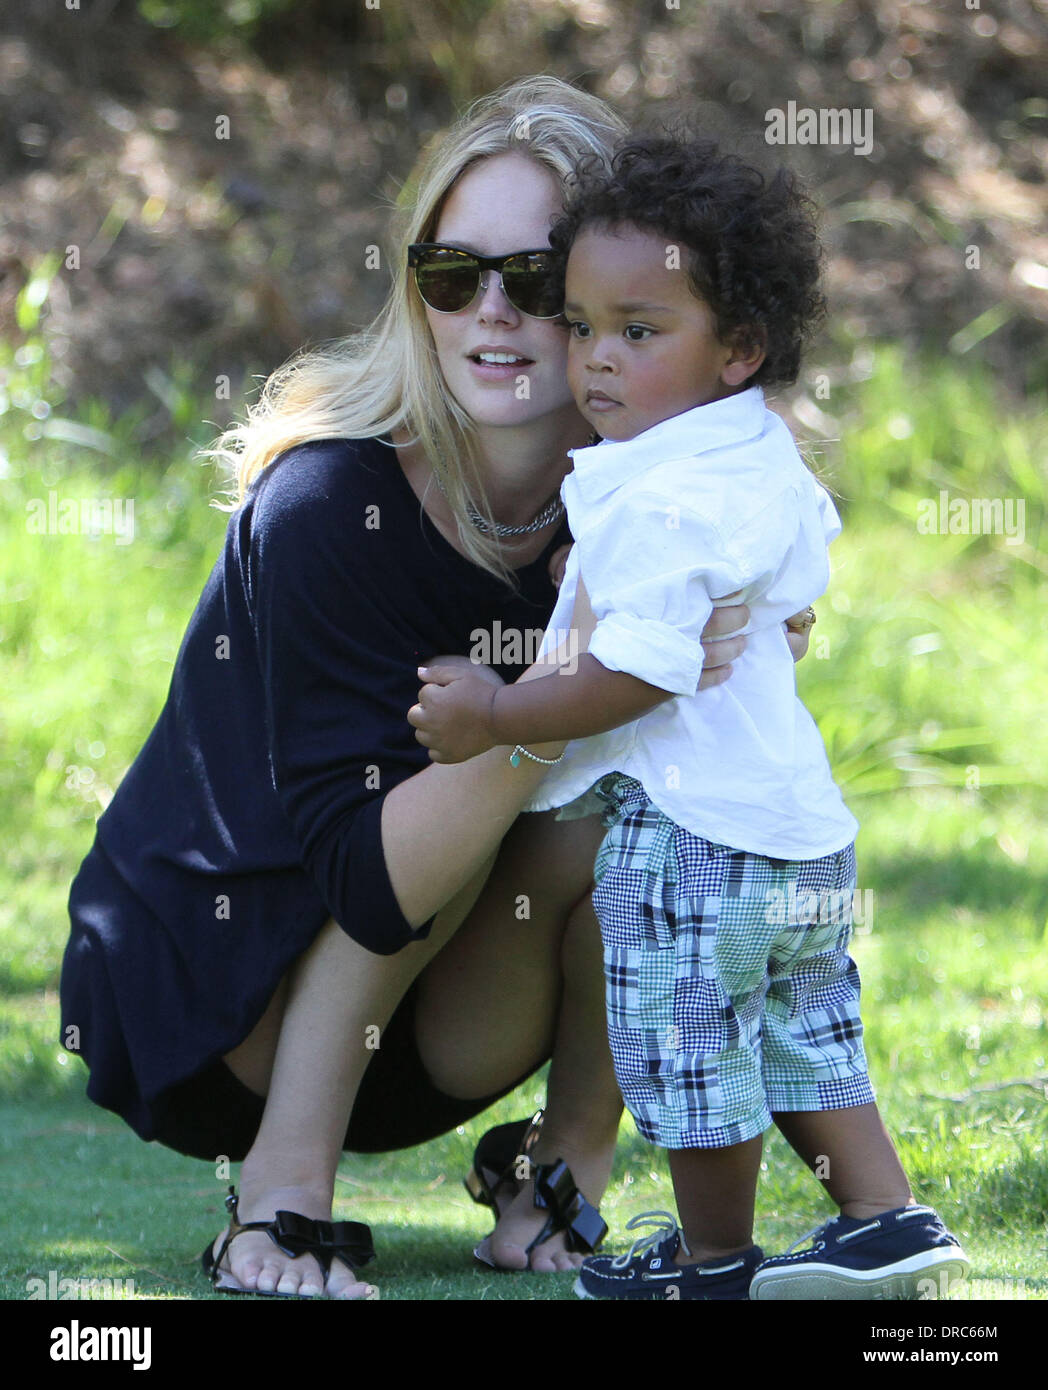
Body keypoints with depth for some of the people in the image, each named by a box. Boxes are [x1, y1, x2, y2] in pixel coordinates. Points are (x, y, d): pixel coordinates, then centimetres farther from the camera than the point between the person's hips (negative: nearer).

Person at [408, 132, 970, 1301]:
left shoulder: (662, 506, -24)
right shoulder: (768, 462, 8)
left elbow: (635, 679, -27)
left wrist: (490, 717, -14)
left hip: (689, 827, -10)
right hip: (796, 814, 10)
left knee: (691, 1047, 5)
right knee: (799, 1027, 21)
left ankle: (714, 1259, 18)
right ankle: (887, 1219, 22)